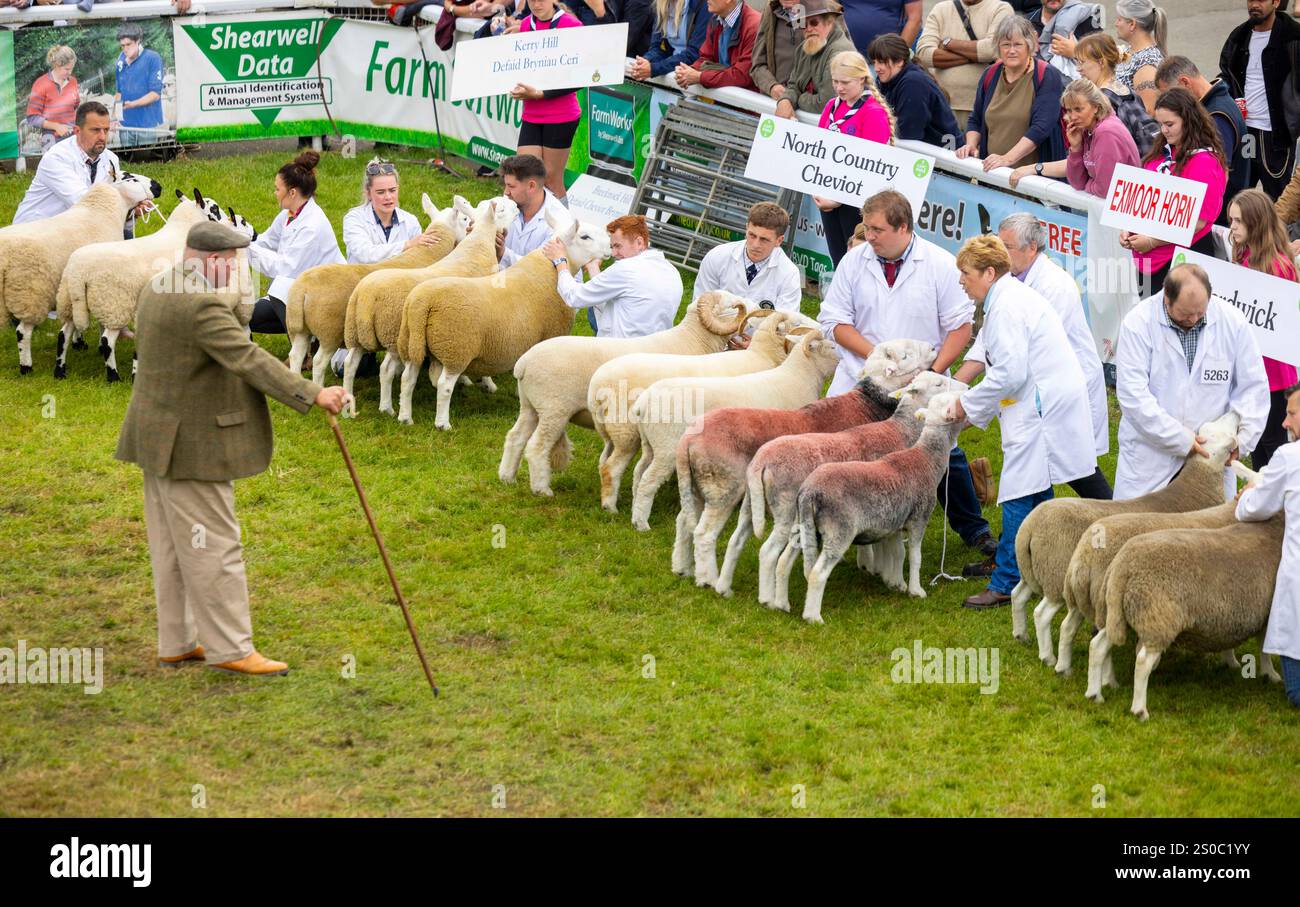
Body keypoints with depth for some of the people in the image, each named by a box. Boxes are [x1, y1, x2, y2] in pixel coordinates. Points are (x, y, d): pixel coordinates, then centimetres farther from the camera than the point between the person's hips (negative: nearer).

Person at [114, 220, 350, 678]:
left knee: (172, 547, 14)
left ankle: (176, 643, 20)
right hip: (191, 445, -10)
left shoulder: (157, 289, 9)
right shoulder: (203, 305, -23)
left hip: (160, 440, 10)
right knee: (214, 547, -5)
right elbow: (249, 360, -28)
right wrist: (312, 395, -28)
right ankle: (229, 648, -1)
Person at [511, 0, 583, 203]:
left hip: (561, 116, -5)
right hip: (532, 116, 5)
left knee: (552, 179, 1)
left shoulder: (571, 25, -10)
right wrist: (518, 89, -4)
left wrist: (539, 93, -17)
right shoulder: (525, 25, 8)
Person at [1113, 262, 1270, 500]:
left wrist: (1240, 437, -9)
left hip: (1210, 453, 2)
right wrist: (1181, 439, -18)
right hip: (1148, 456, -2)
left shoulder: (1231, 321, -4)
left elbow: (1253, 387, 3)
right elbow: (1133, 394, -16)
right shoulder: (1138, 323, -12)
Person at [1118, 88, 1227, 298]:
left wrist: (1152, 241, -17)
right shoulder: (1162, 153, 10)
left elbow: (1198, 222, -18)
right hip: (1146, 257, 8)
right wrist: (1128, 230, 2)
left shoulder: (1204, 161, -14)